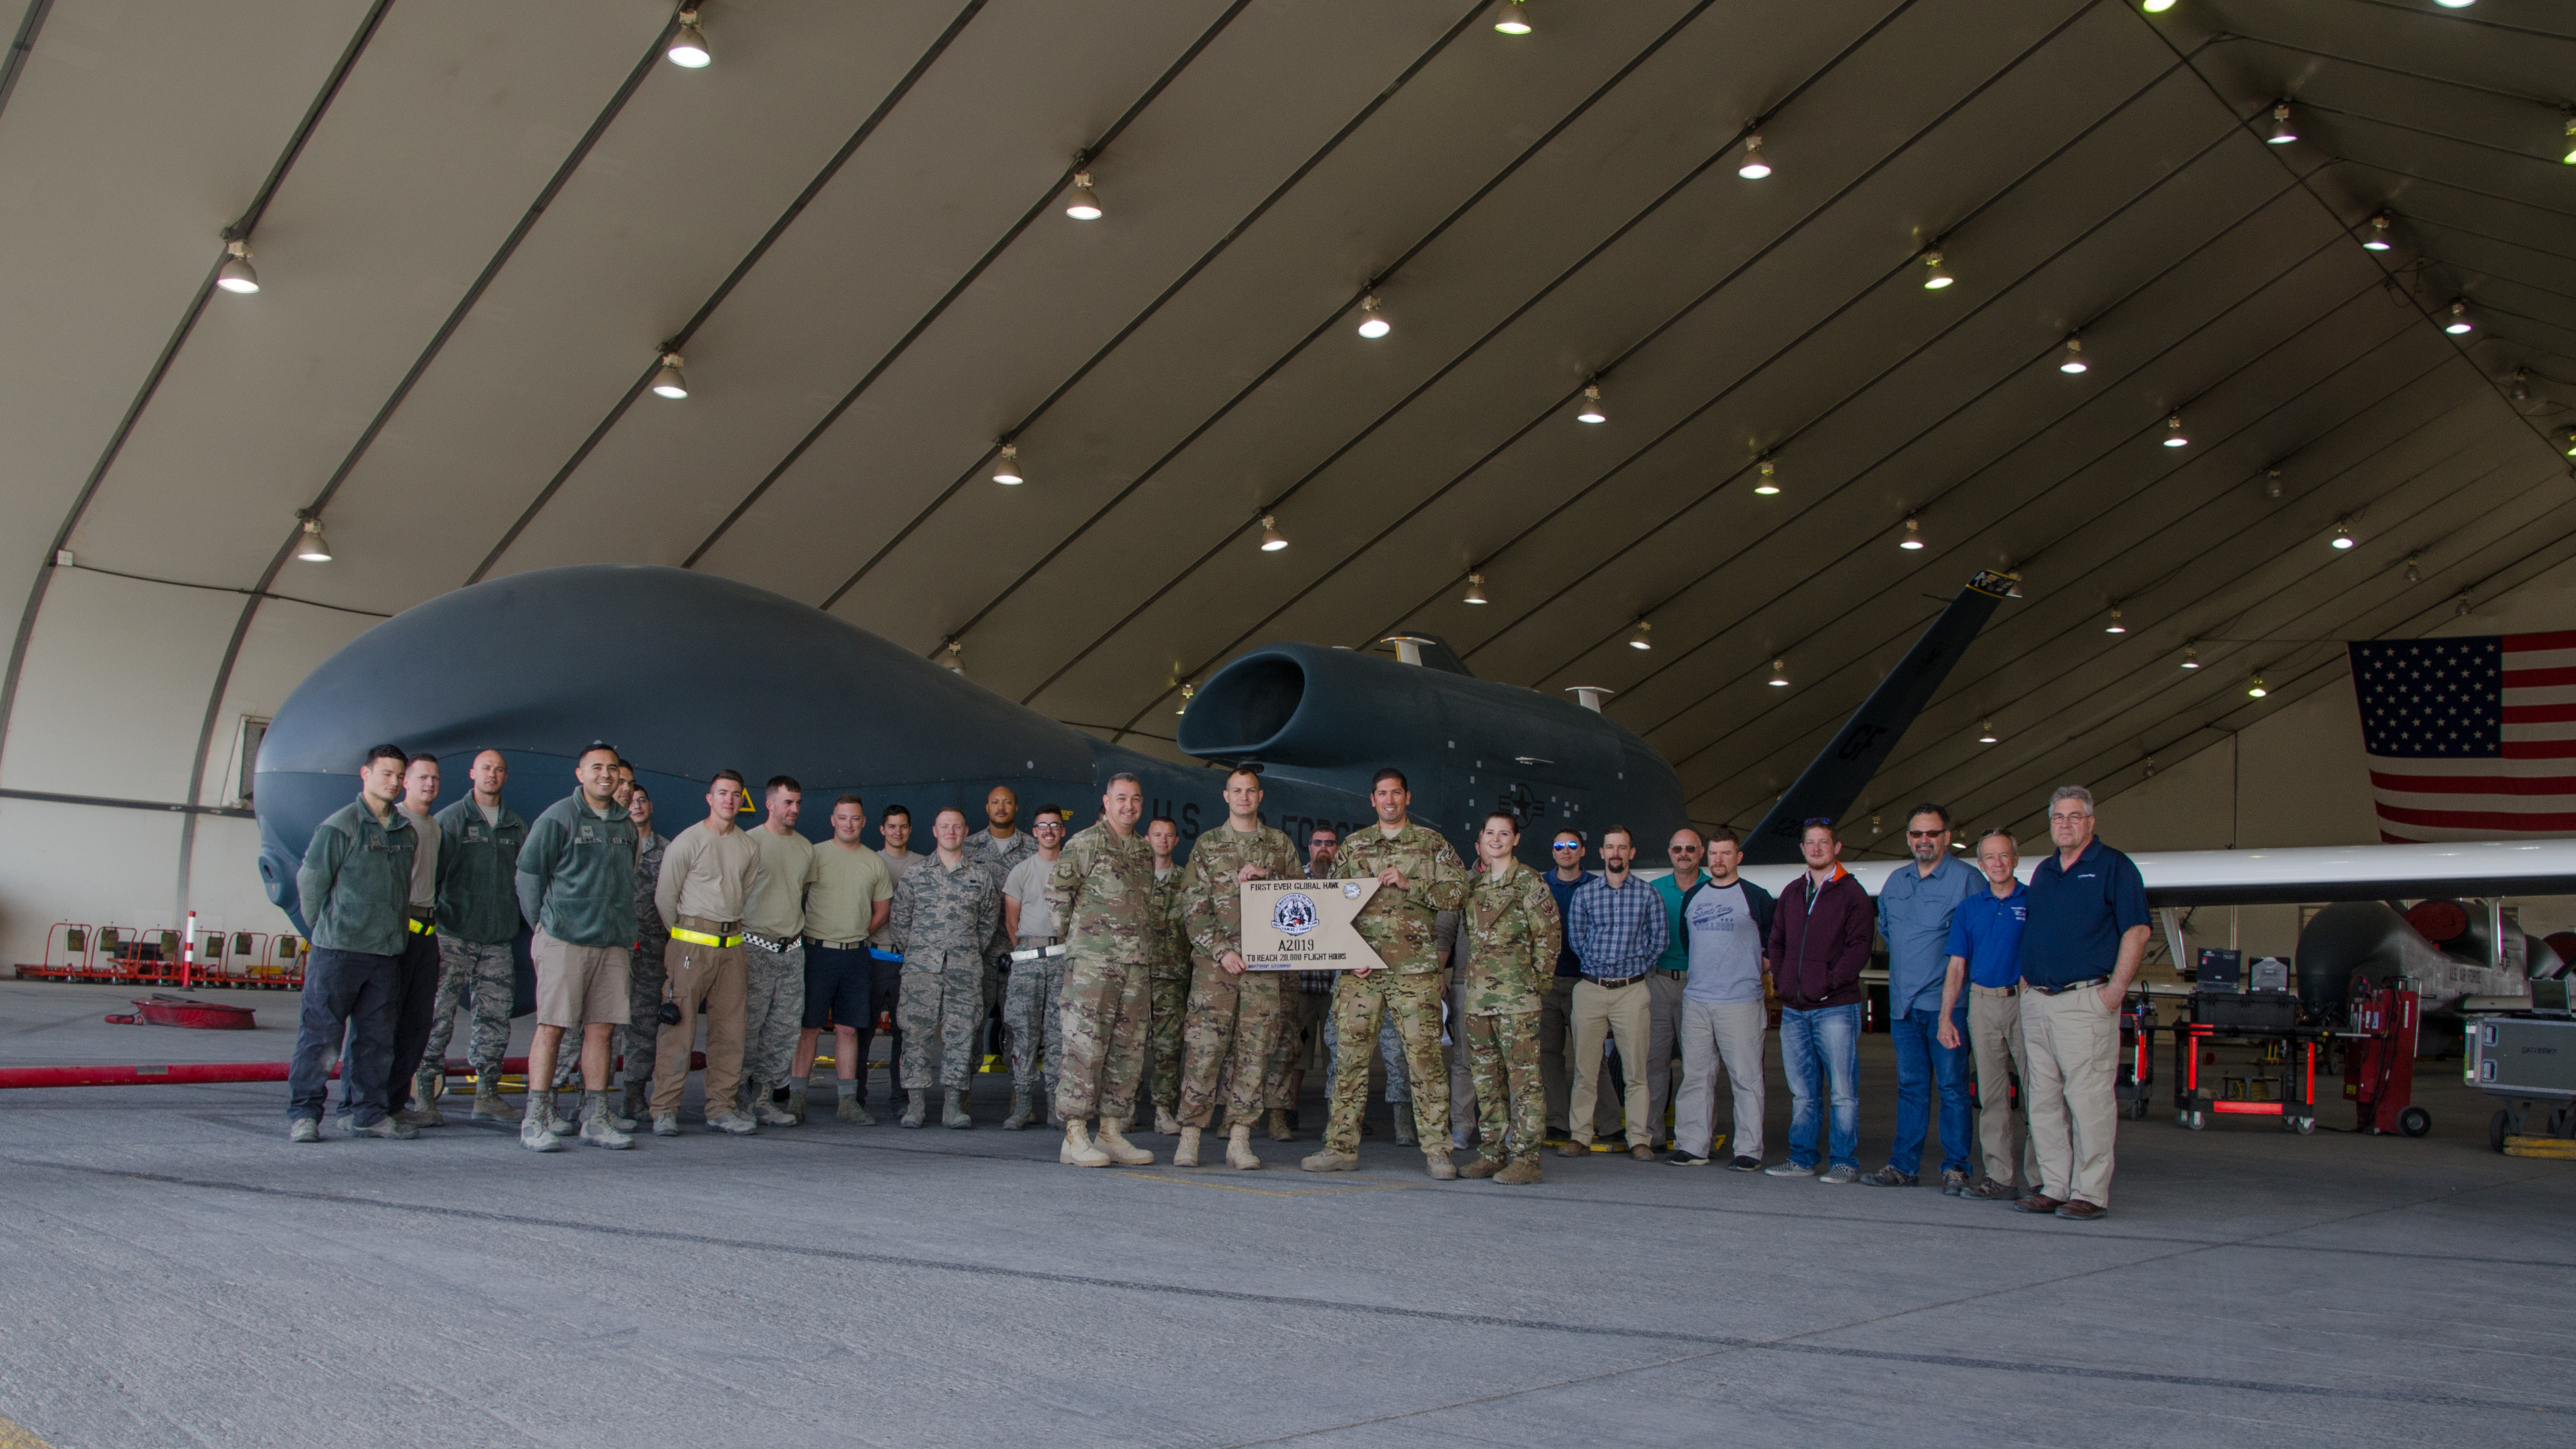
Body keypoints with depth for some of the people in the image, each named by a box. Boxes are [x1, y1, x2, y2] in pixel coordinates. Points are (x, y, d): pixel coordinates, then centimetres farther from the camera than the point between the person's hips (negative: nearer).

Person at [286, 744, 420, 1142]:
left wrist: (398, 930, 13)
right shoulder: (340, 826, -6)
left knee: (376, 1037, 10)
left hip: (386, 952, 6)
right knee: (320, 1031, -3)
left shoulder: (406, 832, 12)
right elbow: (309, 880, -3)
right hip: (339, 949, -6)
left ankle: (367, 1112, 18)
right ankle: (303, 1114, 4)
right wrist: (323, 931, 4)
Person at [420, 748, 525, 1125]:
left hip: (498, 938, 3)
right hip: (455, 935, -3)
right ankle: (423, 1093, 3)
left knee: (495, 1019, 3)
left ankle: (487, 1095, 10)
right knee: (439, 1016, -5)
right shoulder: (449, 819, 4)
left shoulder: (516, 825, 15)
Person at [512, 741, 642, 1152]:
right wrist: (542, 924, 0)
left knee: (601, 1028, 4)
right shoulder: (558, 818, -2)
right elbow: (529, 872, 0)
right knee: (552, 1027, -5)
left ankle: (595, 1118, 10)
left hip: (612, 944, 5)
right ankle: (536, 1120, -1)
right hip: (564, 943, -5)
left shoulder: (625, 825, 16)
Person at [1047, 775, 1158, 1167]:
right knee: (1085, 1046, -8)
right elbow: (1057, 889, -2)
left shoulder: (1145, 851, 17)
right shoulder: (1086, 844, -3)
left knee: (1129, 1050, 6)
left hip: (1136, 962, 7)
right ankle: (1075, 1138, -4)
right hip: (1093, 961, -7)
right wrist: (1071, 933, 3)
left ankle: (1111, 1133, 14)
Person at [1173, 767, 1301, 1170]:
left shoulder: (1281, 845, 13)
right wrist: (1221, 950, -9)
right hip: (1215, 960, -1)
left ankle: (1240, 1139, 4)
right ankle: (1190, 1136, 0)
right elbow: (1193, 906, 3)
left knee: (1253, 1050, 0)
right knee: (1204, 1047, -6)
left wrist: (1261, 879, -6)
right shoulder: (1206, 844, 9)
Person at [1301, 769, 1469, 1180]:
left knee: (1425, 1056, -3)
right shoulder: (1353, 846, 14)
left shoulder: (1432, 843, 8)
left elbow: (1458, 892, -1)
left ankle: (1437, 1150, 2)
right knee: (1350, 1055, 1)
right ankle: (1342, 1147, 8)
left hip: (1415, 968, -2)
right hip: (1361, 967, 2)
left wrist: (1408, 884, -12)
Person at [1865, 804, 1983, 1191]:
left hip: (1946, 1002, -6)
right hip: (1903, 1001, 6)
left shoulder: (1967, 879, -5)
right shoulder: (1896, 881, 14)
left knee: (1952, 1086, -3)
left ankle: (1955, 1167, 3)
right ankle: (1903, 1166, 13)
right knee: (1910, 1086, 10)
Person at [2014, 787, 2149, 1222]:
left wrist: (2116, 989, -14)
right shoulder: (2043, 872, 19)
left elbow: (2137, 930, -8)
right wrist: (2026, 982, 14)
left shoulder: (2113, 867, -2)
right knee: (2043, 1100, 8)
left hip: (2085, 1001, -7)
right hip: (2036, 1002, 7)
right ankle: (2054, 1187, 15)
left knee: (2088, 1098, -6)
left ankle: (2090, 1193, -1)